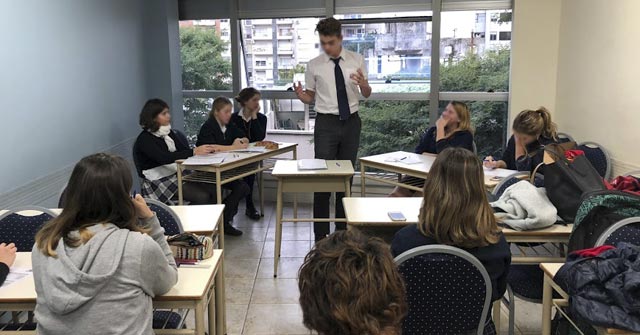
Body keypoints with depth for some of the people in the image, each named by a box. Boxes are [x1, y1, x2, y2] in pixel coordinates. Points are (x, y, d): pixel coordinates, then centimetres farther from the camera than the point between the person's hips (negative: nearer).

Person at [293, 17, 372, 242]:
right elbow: (311, 98, 6)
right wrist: (301, 95, -17)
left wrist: (363, 85, -15)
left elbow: (366, 95, 8)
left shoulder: (356, 60, 3)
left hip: (351, 122, 3)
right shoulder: (314, 65, -1)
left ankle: (342, 230, 26)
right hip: (326, 123, -2)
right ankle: (321, 235, 5)